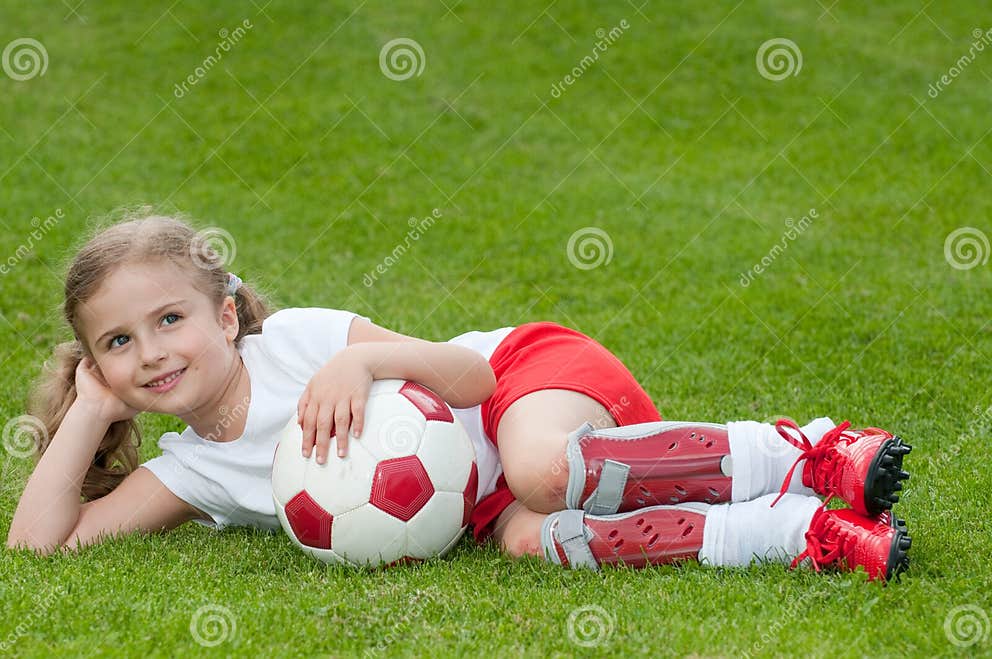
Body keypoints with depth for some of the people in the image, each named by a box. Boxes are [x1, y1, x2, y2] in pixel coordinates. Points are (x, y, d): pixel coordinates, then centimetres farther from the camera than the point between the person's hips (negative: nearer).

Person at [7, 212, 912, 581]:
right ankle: (801, 530, -29)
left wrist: (365, 358, -30)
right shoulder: (191, 471, 3)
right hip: (483, 501, 5)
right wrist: (90, 414, -4)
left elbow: (470, 374, -13)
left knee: (540, 469, -39)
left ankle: (794, 454, -25)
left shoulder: (296, 337, -10)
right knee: (531, 538, -30)